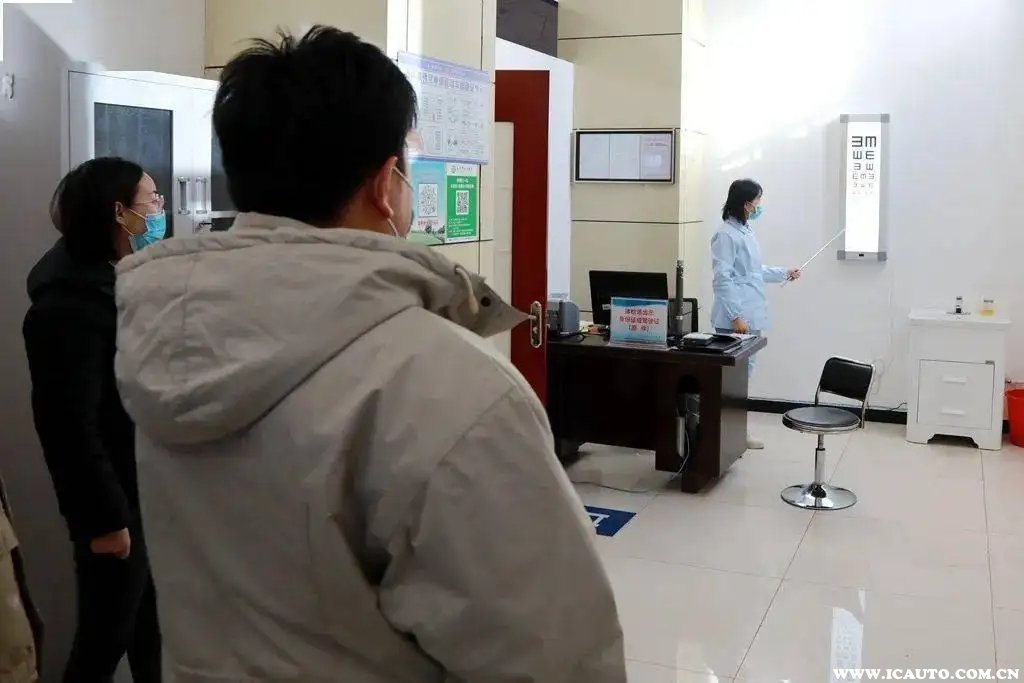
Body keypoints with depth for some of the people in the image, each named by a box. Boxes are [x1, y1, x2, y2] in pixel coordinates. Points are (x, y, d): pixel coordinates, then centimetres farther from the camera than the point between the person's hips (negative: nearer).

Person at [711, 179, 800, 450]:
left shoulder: (746, 230, 13)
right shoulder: (727, 235, -14)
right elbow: (722, 279, -19)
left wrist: (784, 273, 32)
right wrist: (736, 316, -22)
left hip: (752, 316, 9)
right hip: (737, 318, -9)